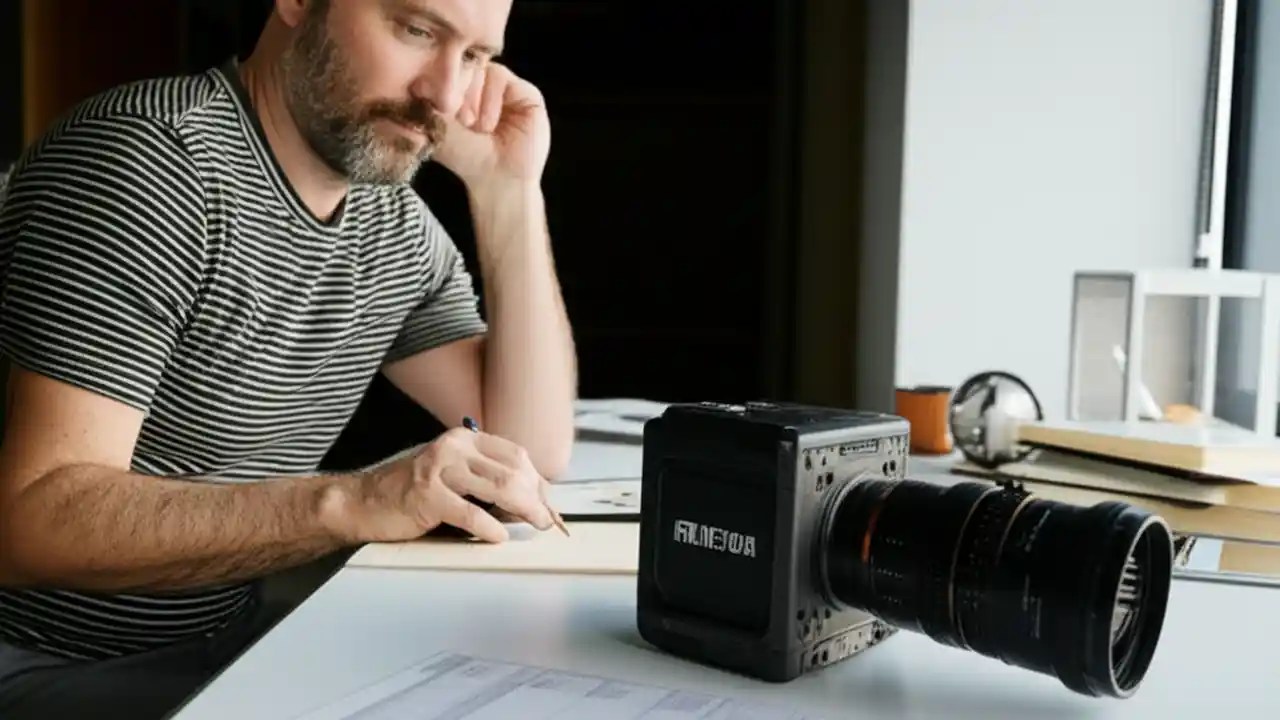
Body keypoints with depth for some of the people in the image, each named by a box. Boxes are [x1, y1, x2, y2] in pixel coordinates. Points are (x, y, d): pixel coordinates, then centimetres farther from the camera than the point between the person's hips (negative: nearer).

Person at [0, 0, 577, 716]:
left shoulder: (397, 223, 2)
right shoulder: (148, 159, -21)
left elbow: (535, 450, -3)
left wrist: (509, 190, -9)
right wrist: (351, 503, -36)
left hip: (229, 640, 7)